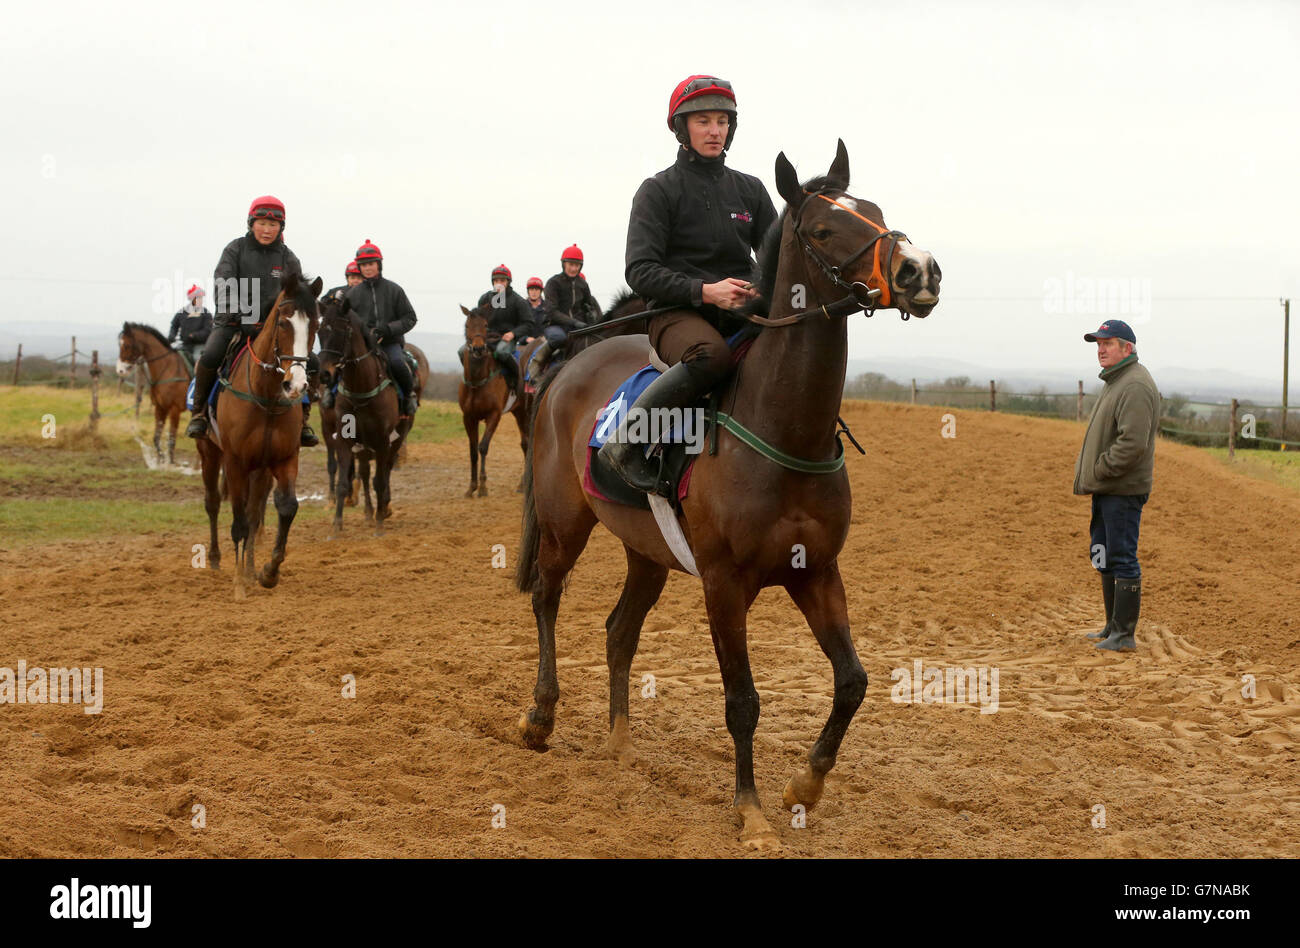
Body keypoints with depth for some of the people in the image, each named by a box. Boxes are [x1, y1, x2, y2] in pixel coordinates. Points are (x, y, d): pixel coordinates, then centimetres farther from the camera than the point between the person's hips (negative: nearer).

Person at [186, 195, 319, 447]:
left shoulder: (288, 258, 7)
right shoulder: (235, 249, 0)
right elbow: (223, 286, -13)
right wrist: (241, 316, -28)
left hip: (273, 324, 3)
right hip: (232, 321, -3)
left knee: (311, 362, -13)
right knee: (210, 357, -31)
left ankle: (301, 418, 2)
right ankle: (199, 412, -8)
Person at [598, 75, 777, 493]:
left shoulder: (749, 189, 17)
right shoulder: (659, 190, 2)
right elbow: (640, 271, -7)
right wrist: (704, 290, -20)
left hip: (743, 309, 6)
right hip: (677, 312, -6)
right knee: (712, 354, -39)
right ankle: (624, 441, -28)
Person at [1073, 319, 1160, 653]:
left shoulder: (1135, 385, -17)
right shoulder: (1115, 382, 18)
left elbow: (1132, 443, -25)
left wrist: (1099, 470, -18)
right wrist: (1091, 475, 15)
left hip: (1123, 491, -11)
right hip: (1106, 489, 11)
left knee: (1122, 559, -8)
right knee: (1104, 556, 16)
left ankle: (1124, 635, -5)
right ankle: (1113, 627, 26)